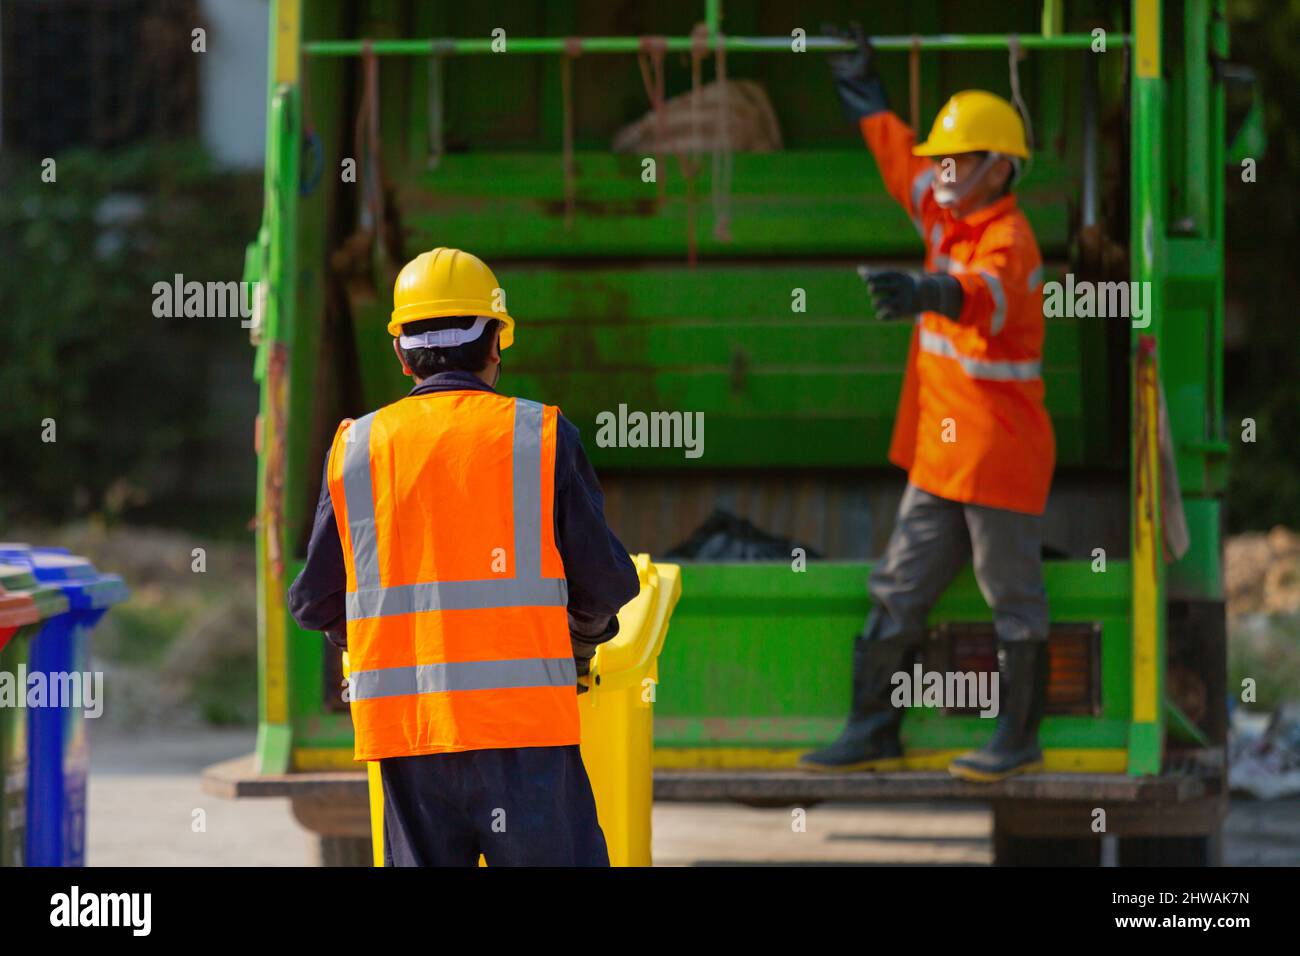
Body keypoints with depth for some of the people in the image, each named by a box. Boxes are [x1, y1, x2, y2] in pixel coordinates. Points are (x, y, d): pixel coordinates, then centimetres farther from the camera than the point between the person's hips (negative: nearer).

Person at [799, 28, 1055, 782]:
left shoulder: (1009, 240, -17)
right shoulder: (947, 219, 9)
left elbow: (985, 294, -41)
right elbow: (903, 163, 29)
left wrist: (927, 293, -60)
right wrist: (865, 95, 39)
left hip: (1000, 455, -9)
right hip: (939, 457, 9)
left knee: (1014, 598, 3)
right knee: (899, 593, 11)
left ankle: (1018, 741, 12)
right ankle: (873, 733, 18)